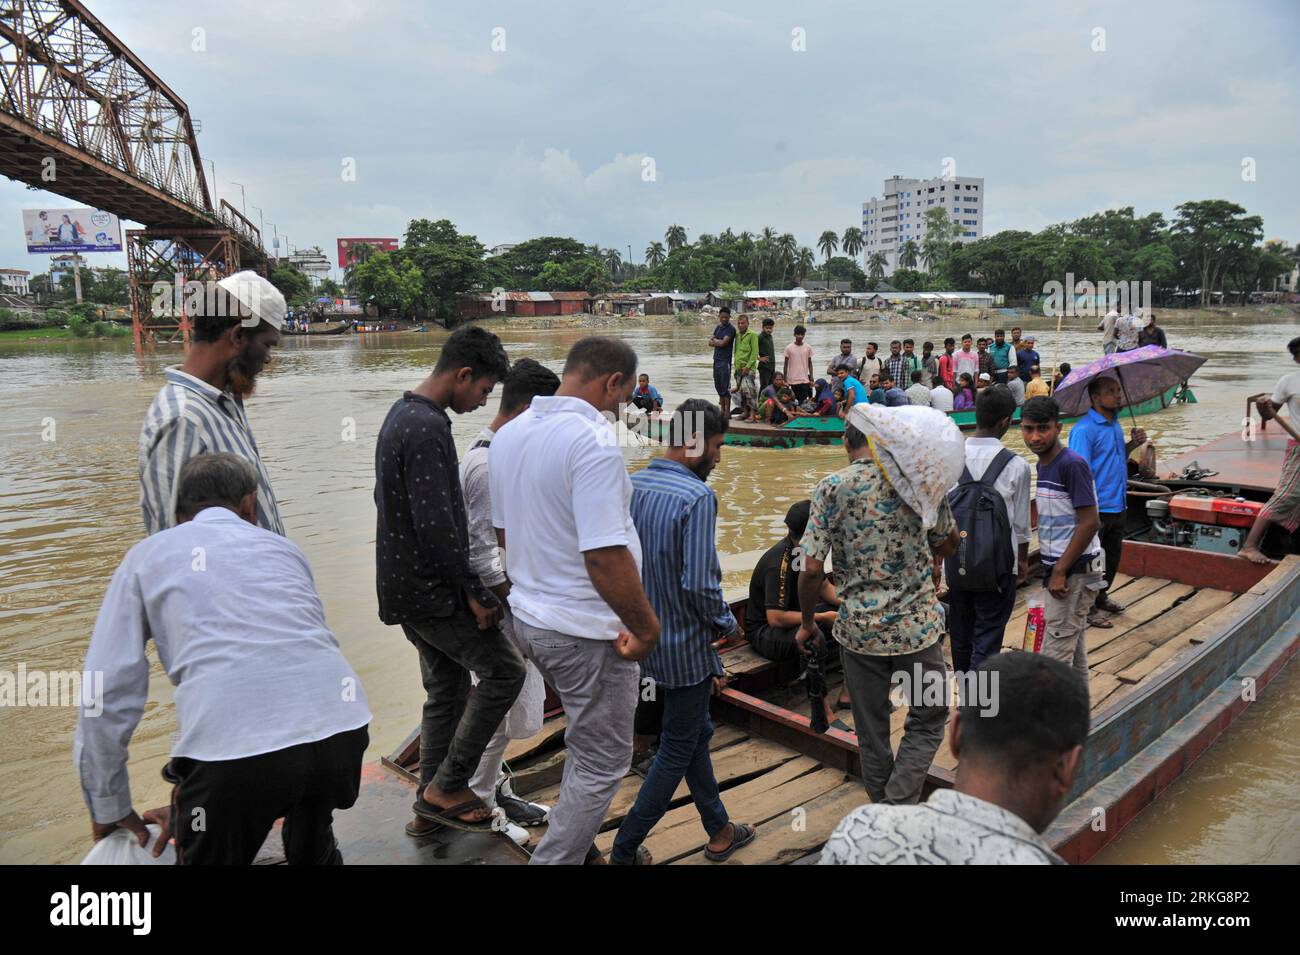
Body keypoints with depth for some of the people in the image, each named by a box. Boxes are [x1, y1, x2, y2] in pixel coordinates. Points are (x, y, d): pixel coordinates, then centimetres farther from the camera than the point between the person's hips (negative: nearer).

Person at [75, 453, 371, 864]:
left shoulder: (147, 555, 19)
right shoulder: (282, 546, 27)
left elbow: (108, 691, 13)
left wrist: (109, 807, 26)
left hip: (235, 749, -3)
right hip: (341, 726, 3)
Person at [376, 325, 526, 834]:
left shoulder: (401, 414, 13)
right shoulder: (429, 428, -21)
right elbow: (437, 523, -27)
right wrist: (475, 592, -18)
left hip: (406, 583, 10)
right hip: (431, 589, -10)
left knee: (447, 689, 16)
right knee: (504, 668, -2)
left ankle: (433, 802, 26)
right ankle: (447, 785, 6)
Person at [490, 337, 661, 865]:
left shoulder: (508, 434, 5)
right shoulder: (593, 441, -23)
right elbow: (606, 557, -28)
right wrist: (647, 626, -15)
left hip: (529, 616, 9)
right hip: (587, 631, -9)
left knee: (587, 746, 27)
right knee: (602, 765, 8)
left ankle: (577, 845, 41)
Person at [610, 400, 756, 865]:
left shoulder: (630, 487, 0)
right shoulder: (697, 497, -23)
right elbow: (700, 584, -26)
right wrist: (726, 623, -7)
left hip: (643, 637, 8)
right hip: (685, 645, -8)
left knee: (696, 733, 24)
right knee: (677, 751, 10)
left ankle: (719, 831, 39)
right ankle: (624, 851, 18)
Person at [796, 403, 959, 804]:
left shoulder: (831, 487, -10)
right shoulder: (919, 478, -5)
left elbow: (812, 569, -13)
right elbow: (948, 545, 8)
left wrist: (807, 622, 1)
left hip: (859, 630, 0)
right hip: (918, 625, 0)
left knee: (871, 733, 17)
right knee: (927, 722, 16)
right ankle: (899, 805, 3)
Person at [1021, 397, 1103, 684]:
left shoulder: (1072, 464, -17)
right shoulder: (1043, 464, 11)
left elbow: (1090, 522, -20)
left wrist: (1060, 571, -19)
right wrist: (1052, 569, 17)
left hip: (1074, 571, -9)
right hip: (1059, 567, 9)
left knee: (1055, 653, -5)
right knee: (1074, 646, 17)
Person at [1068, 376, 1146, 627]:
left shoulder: (1115, 425, 11)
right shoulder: (1084, 429, -18)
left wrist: (1132, 444, 4)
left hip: (1117, 506, 9)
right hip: (1097, 509, -9)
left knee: (1112, 558, 21)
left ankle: (1101, 597, 39)